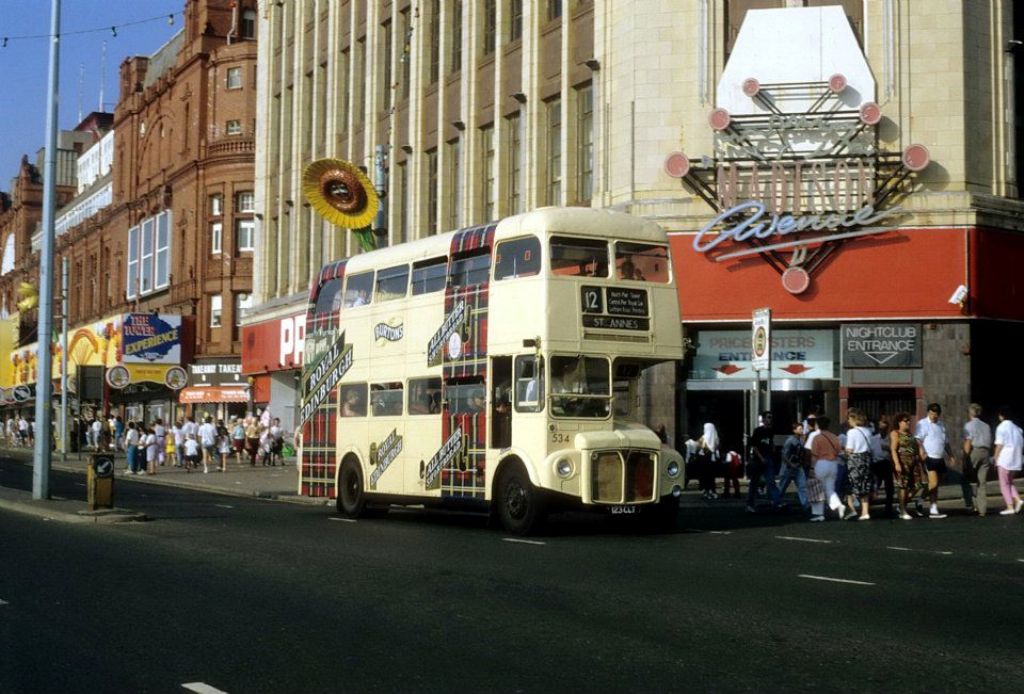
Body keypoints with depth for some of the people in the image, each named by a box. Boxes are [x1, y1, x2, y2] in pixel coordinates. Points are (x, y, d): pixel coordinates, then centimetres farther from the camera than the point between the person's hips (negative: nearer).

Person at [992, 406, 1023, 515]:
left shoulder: (1001, 427, -8)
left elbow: (999, 445, -12)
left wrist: (995, 458, -6)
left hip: (1004, 459, -6)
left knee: (1004, 484, 3)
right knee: (1009, 482, 20)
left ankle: (1010, 506, -3)